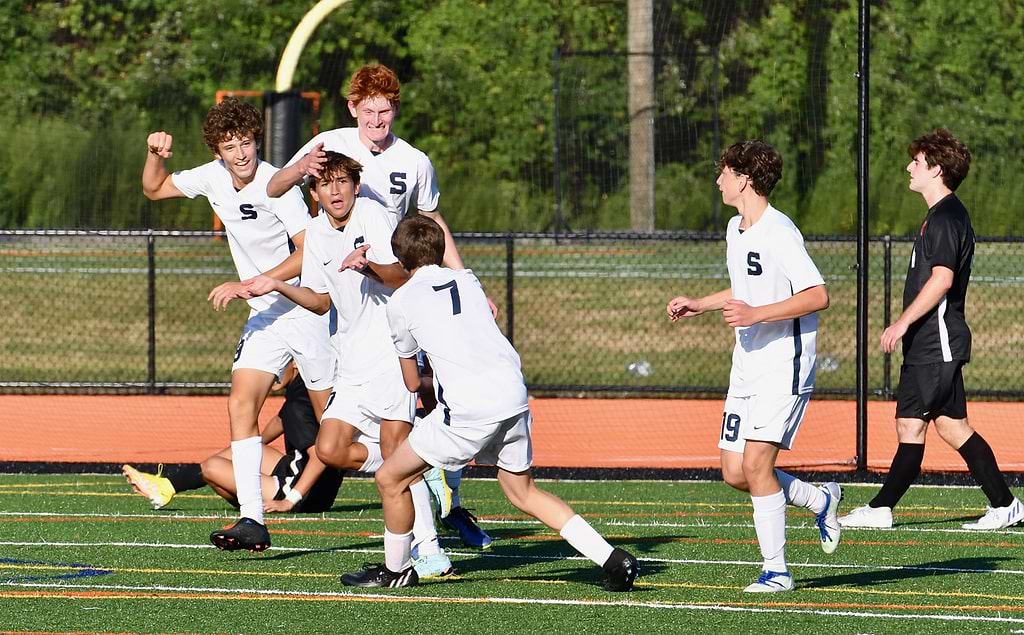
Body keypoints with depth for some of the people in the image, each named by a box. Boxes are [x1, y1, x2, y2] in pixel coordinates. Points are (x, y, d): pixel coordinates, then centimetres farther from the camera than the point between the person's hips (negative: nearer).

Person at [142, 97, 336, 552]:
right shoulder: (214, 177, 2)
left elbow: (310, 253, -23)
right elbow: (154, 189, 18)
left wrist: (248, 285, -26)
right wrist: (156, 155, -3)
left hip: (309, 307, -6)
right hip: (266, 316, 6)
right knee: (241, 404, -13)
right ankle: (252, 521, -18)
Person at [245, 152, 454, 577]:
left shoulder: (371, 213, -9)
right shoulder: (316, 232, 11)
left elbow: (401, 276, -18)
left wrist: (369, 265, -37)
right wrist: (278, 286, 5)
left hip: (392, 350, -7)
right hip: (353, 361, 7)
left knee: (393, 446, -17)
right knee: (330, 450, -3)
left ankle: (429, 550, -15)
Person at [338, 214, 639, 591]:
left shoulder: (401, 302, 7)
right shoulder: (467, 280, 18)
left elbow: (412, 382, 16)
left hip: (467, 411, -6)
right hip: (514, 395, 6)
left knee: (391, 479, 11)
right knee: (523, 491, 20)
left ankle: (396, 571, 22)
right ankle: (611, 558, 9)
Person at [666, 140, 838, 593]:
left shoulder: (778, 232, -16)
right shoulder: (735, 229, 13)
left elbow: (818, 296, -20)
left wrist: (756, 314, -26)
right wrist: (700, 305, 23)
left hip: (785, 366, -9)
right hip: (747, 367, 9)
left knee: (756, 463, -16)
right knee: (735, 473, 5)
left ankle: (776, 570, -8)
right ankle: (821, 500, 27)